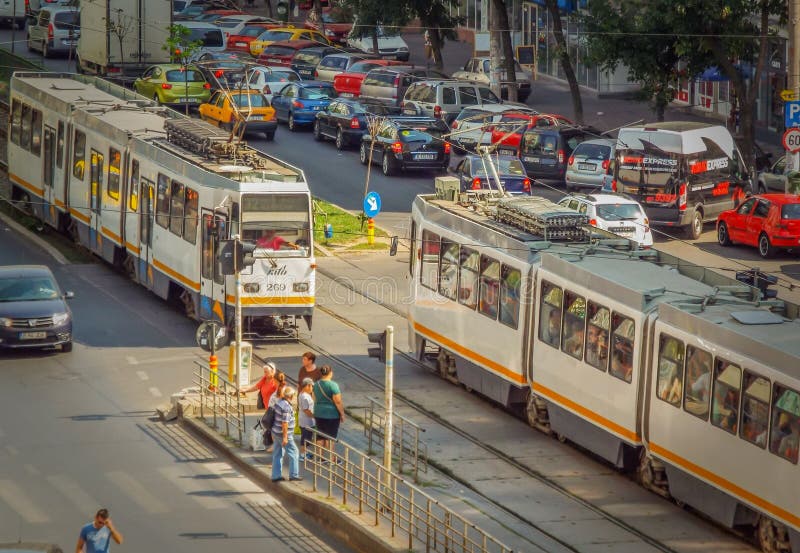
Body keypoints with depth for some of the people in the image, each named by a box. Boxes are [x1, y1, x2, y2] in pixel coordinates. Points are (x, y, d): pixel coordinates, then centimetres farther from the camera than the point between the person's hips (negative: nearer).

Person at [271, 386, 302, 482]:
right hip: (283, 434, -9)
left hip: (276, 433, 9)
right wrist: (285, 437, -21)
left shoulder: (279, 402, 7)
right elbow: (284, 422, -24)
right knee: (294, 452, 3)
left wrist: (273, 434, 23)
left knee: (278, 454, 13)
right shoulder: (286, 407, -23)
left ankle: (276, 476, 17)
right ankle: (293, 475, 7)